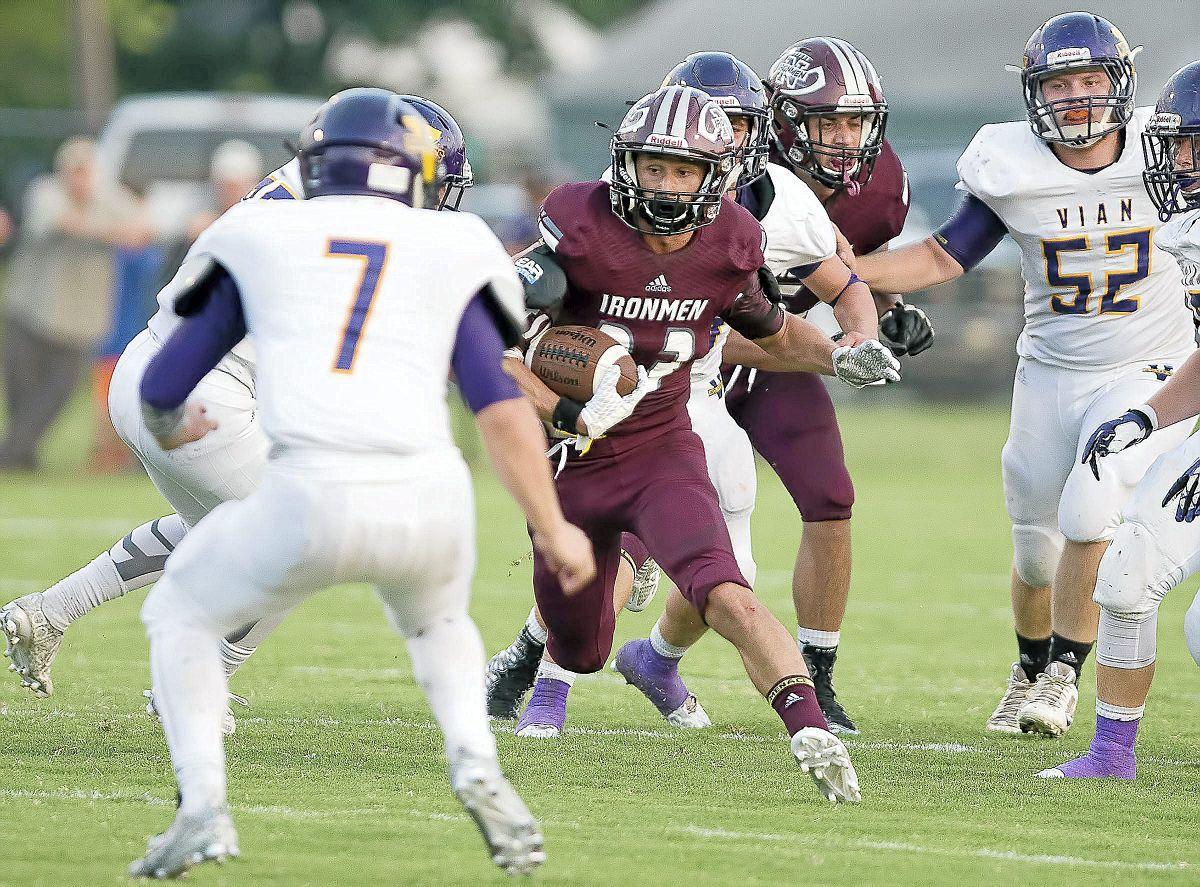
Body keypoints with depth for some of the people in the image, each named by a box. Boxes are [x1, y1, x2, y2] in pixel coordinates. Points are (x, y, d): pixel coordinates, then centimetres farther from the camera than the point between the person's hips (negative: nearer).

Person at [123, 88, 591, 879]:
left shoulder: (260, 240, 18)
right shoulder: (445, 252, 17)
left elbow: (162, 390, 22)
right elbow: (500, 405, 7)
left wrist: (174, 430, 45)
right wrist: (553, 529, 10)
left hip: (311, 502, -1)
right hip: (427, 502, 2)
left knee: (181, 616, 25)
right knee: (437, 623, 35)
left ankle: (204, 810, 7)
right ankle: (476, 763, 8)